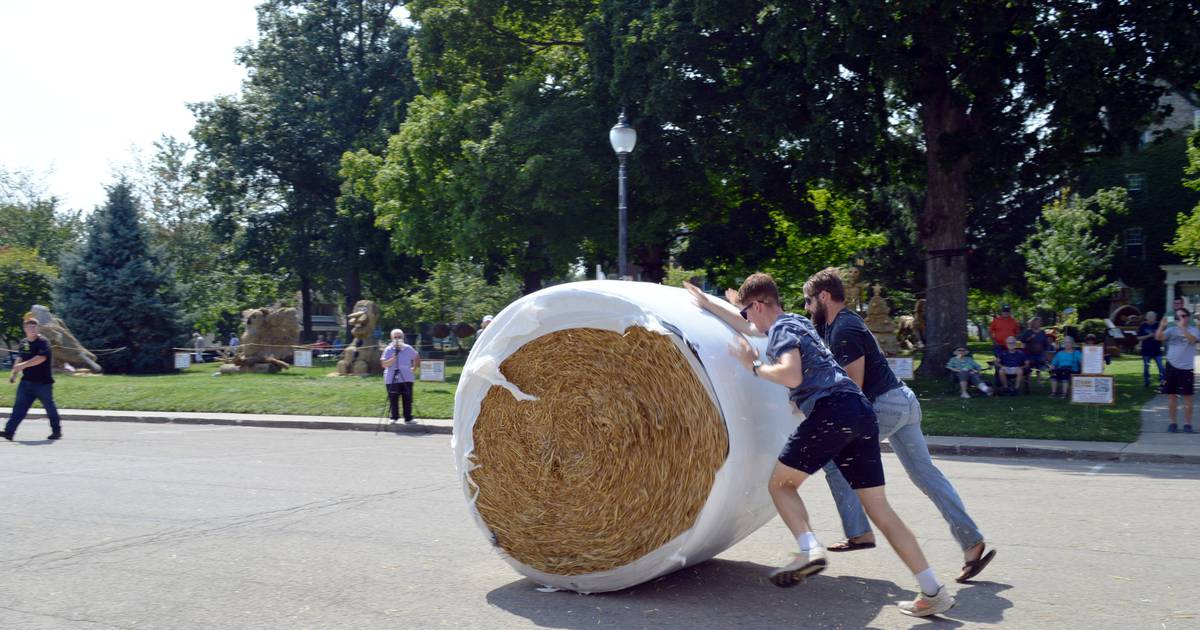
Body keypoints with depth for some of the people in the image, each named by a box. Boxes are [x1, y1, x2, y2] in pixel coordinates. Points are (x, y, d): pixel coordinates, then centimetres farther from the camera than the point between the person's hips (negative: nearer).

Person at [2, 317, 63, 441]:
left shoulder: (43, 342, -11)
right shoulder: (23, 343, 12)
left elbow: (41, 358, -25)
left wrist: (23, 365, -29)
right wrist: (14, 373, 18)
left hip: (43, 382, -6)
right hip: (26, 381, 6)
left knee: (49, 407, 4)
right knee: (19, 407, 0)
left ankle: (57, 431, 17)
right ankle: (9, 432, -3)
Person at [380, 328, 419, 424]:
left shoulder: (408, 349, 3)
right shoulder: (388, 350, -4)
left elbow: (416, 358, 22)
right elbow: (384, 364, -13)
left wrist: (414, 368, 15)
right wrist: (394, 358, -23)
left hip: (406, 379, 1)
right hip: (391, 379, -1)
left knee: (407, 399, 1)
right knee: (393, 399, 3)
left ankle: (408, 418, 8)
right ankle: (394, 417, 18)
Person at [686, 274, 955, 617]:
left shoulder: (782, 328, 2)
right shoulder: (793, 322, 29)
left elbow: (791, 375, -16)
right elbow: (749, 327, 44)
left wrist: (754, 365, 0)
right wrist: (707, 302, 48)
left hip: (831, 410, -9)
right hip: (861, 412, 9)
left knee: (780, 483, 6)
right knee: (878, 506, 8)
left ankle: (809, 549, -17)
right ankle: (933, 591, 4)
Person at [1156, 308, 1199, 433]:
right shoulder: (1171, 330, 7)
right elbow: (1158, 337, -7)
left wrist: (1183, 328, -34)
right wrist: (1161, 326, -23)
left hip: (1186, 368, -3)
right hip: (1171, 366, 3)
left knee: (1187, 396, 2)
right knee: (1171, 395, 7)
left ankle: (1187, 423, 10)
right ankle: (1173, 422, 17)